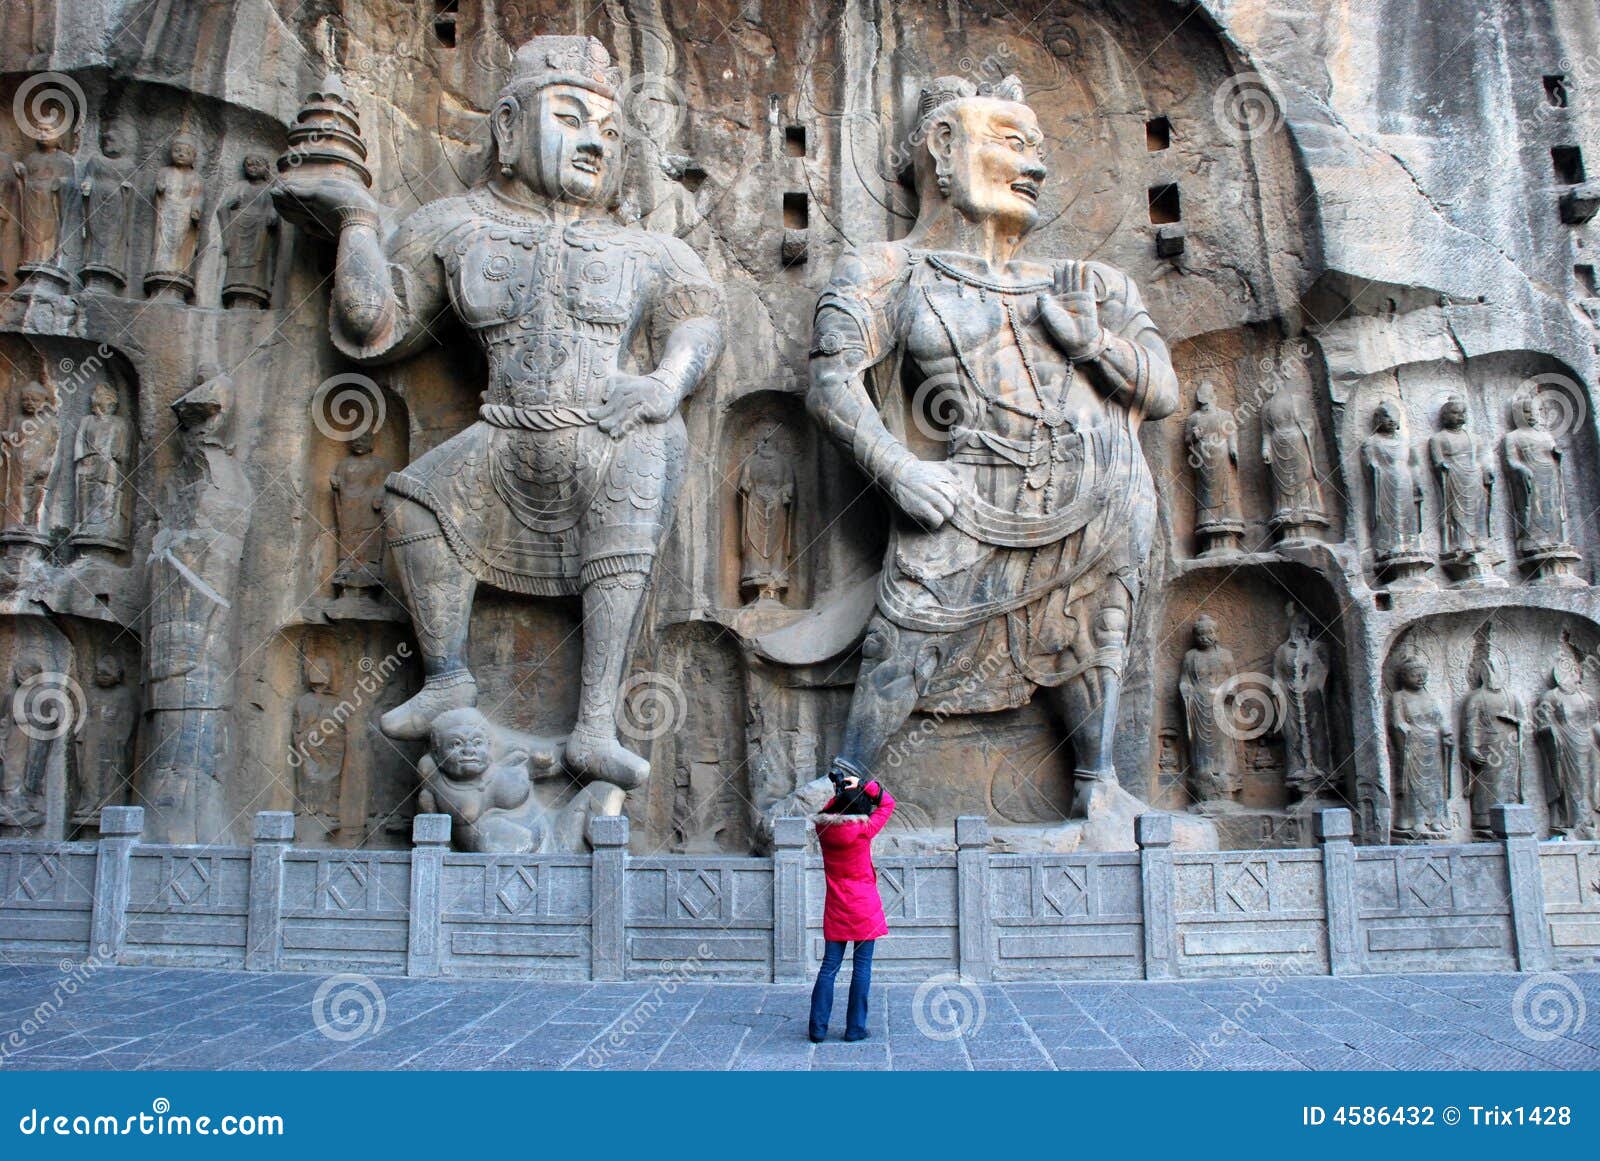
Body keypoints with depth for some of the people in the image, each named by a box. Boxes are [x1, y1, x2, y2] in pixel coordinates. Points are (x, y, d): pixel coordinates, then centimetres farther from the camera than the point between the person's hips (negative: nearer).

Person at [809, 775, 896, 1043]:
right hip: (864, 907, -4)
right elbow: (888, 803, -1)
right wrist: (864, 786, -2)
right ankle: (855, 1028, 7)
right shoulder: (863, 829, -13)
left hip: (835, 907, 4)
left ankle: (818, 1027, 8)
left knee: (829, 965, 8)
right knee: (862, 966, 4)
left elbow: (828, 810, 22)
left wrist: (842, 791, 11)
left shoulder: (823, 827, -2)